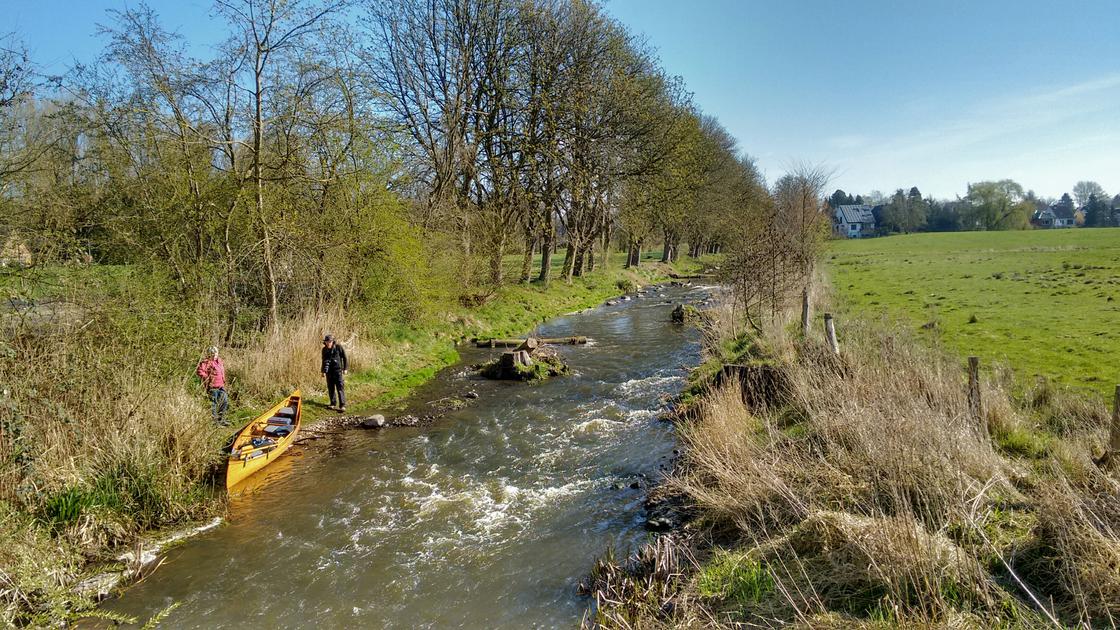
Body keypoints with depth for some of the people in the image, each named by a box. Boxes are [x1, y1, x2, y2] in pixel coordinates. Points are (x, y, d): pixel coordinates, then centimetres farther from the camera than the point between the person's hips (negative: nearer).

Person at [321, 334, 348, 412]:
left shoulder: (338, 347, -8)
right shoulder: (324, 350, 6)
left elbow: (344, 358, -3)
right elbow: (324, 360, 17)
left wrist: (345, 368, -5)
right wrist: (323, 371, 16)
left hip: (337, 370, -5)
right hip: (329, 371, 5)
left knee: (340, 388, -10)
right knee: (330, 388, 10)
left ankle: (342, 406, -14)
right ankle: (333, 404, 22)